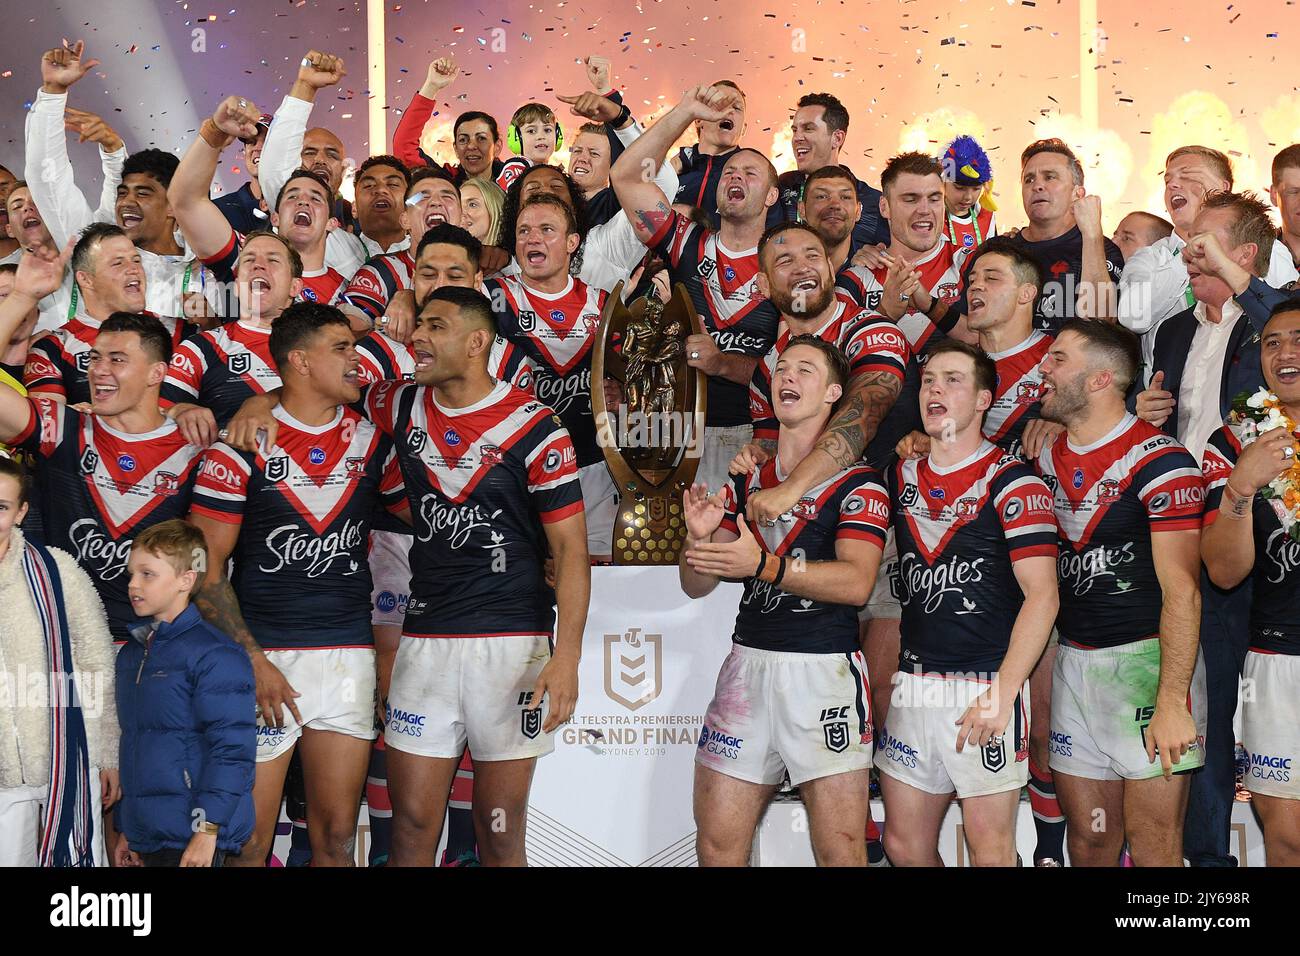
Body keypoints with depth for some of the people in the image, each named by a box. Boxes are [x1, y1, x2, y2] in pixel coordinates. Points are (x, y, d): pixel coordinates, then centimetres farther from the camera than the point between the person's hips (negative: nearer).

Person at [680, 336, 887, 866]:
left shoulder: (858, 483, -2)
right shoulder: (746, 481, 15)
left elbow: (856, 581, -17)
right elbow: (696, 585, 16)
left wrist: (763, 565, -26)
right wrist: (698, 537, -6)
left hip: (825, 669, -5)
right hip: (748, 663, 5)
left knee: (841, 849, -7)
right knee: (717, 843, 6)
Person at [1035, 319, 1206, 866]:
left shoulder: (1158, 461, -11)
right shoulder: (1046, 458, 11)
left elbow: (1181, 590, -14)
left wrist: (1172, 701, -21)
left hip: (1147, 658, -6)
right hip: (1073, 662, 6)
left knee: (1154, 848, -3)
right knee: (1088, 842, 10)